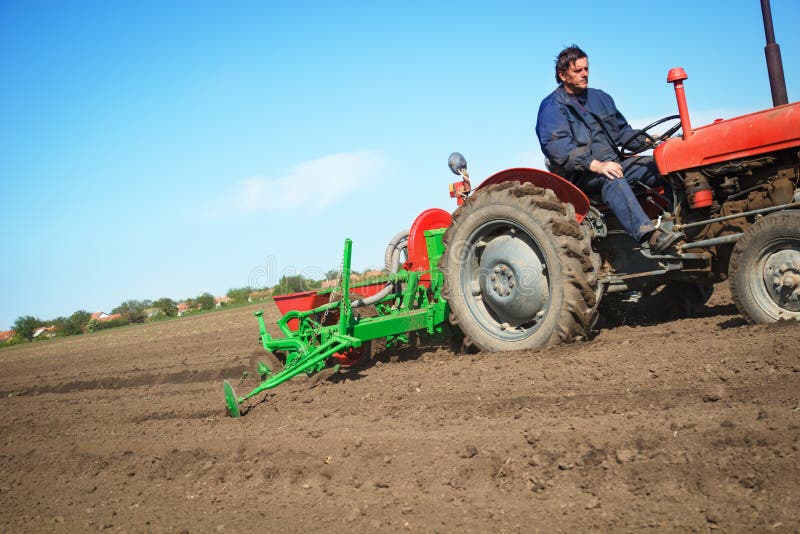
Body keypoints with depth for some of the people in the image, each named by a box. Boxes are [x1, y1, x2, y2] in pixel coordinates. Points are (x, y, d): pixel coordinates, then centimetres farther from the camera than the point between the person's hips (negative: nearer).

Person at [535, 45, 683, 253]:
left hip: (612, 163, 7)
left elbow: (622, 131, 25)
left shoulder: (599, 98, 23)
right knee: (612, 179, -39)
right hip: (579, 174, -7)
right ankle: (647, 233, -56)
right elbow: (557, 147, -17)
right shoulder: (552, 107, -1)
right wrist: (595, 165, -29)